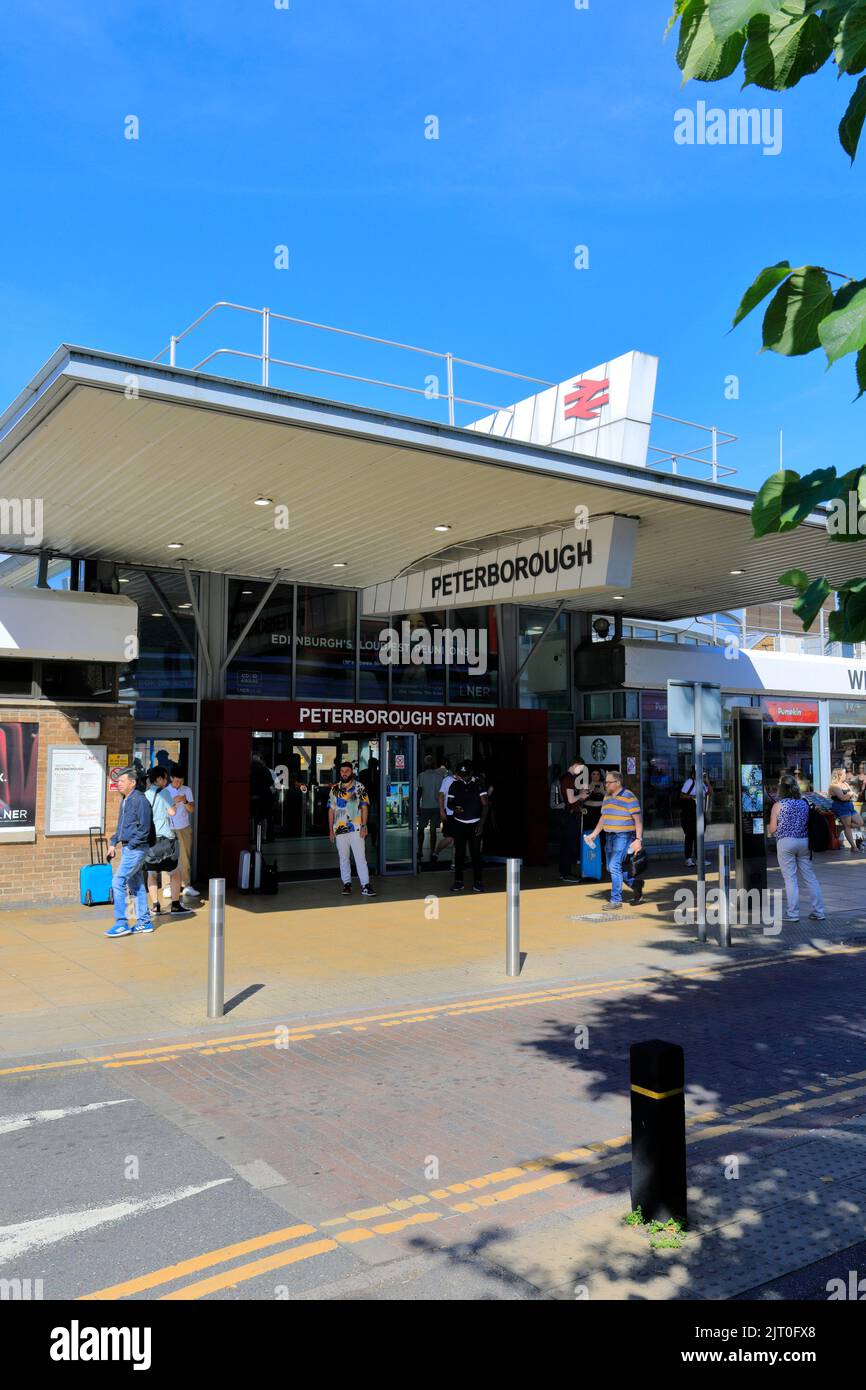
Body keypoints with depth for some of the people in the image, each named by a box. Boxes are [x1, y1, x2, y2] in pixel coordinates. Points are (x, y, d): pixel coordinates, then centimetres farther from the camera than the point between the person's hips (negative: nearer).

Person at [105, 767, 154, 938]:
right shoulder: (125, 801, 14)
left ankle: (121, 924, -8)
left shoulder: (140, 800, -15)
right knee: (136, 885, 13)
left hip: (136, 849, -9)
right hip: (127, 848, 9)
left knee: (118, 882, -12)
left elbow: (144, 828, -17)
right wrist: (113, 843, 13)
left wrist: (131, 845, -17)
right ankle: (144, 922, 20)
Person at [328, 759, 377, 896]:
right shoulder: (334, 789, 10)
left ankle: (365, 886, -9)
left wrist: (363, 826, -9)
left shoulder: (359, 787, 2)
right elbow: (331, 810, 12)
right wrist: (331, 830, 7)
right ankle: (347, 883, 18)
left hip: (356, 828, -3)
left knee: (360, 857, -8)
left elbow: (364, 808, 0)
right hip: (339, 829, 3)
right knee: (343, 858, 8)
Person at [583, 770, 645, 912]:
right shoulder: (607, 796, 12)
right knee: (612, 867, 11)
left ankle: (616, 900, -5)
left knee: (615, 866, -12)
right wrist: (594, 834, 16)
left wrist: (638, 839, -19)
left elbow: (638, 819, -13)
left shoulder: (629, 797, -11)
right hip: (610, 836, 8)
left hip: (623, 836, -8)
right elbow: (603, 817, 21)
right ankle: (635, 884, 31)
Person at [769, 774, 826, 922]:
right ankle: (819, 911, 13)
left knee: (790, 879, 1)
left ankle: (793, 914, 4)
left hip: (786, 843, -4)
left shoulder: (778, 805, -9)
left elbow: (773, 829, -7)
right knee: (810, 877, 10)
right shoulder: (804, 802, 3)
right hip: (804, 842, 4)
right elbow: (810, 823, 10)